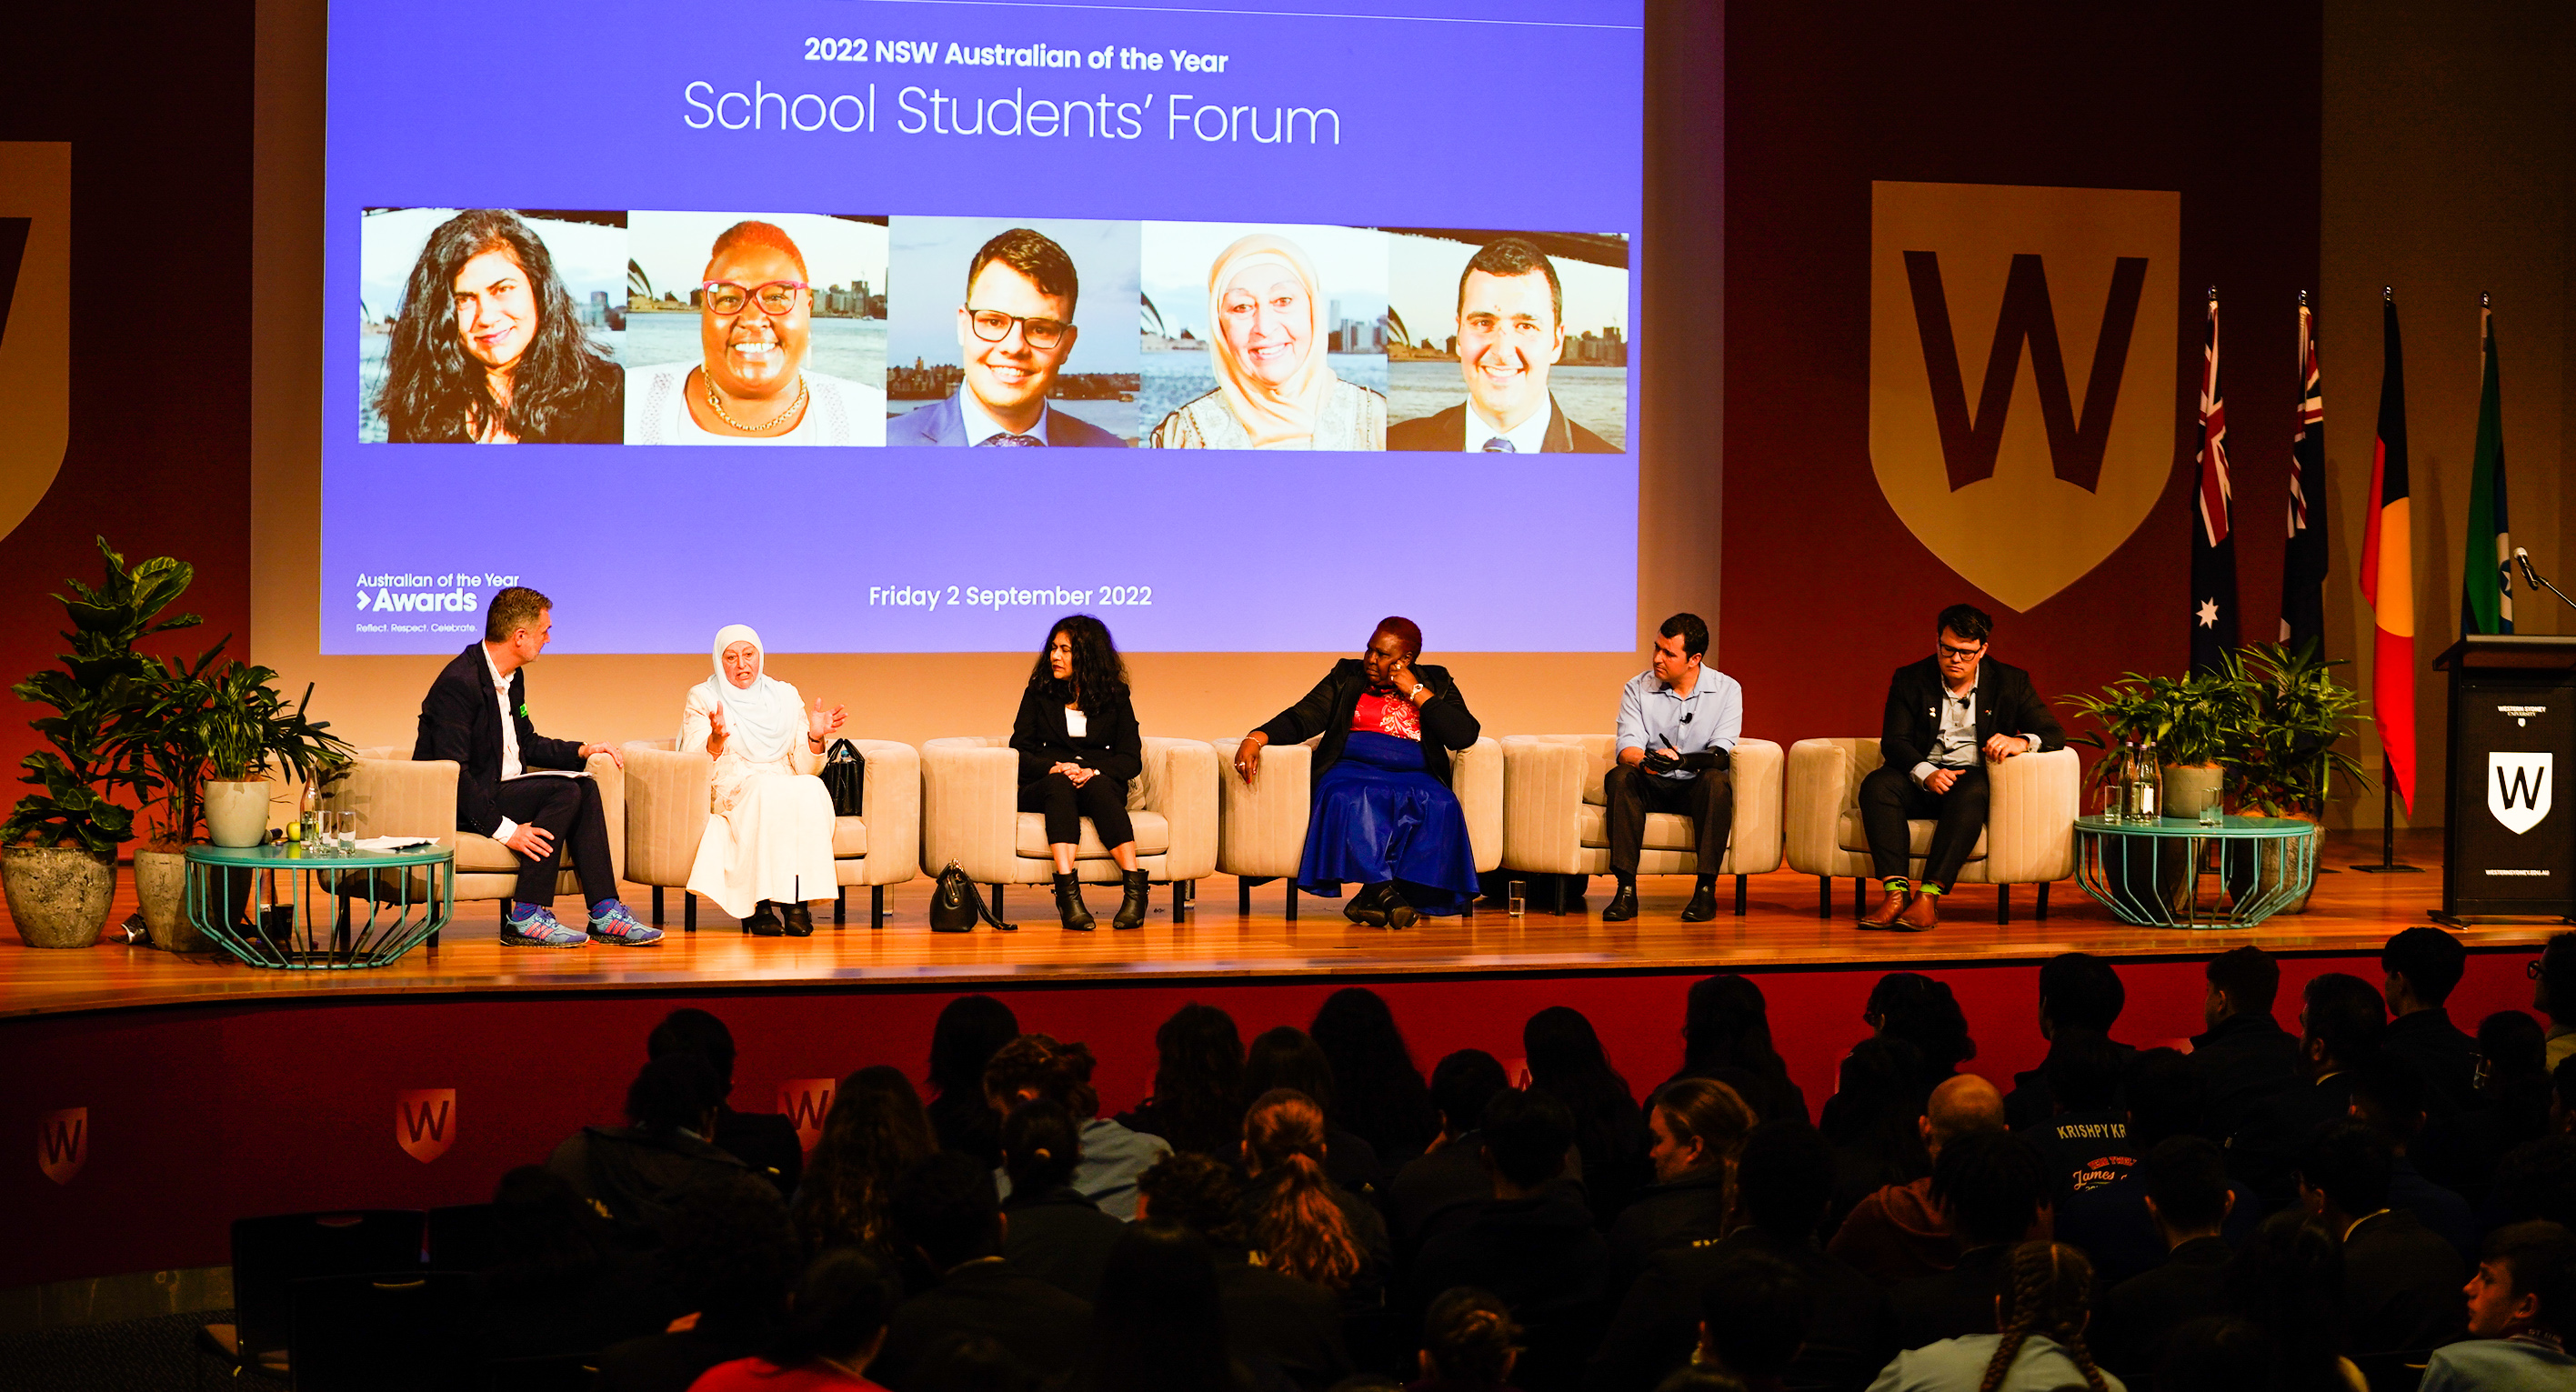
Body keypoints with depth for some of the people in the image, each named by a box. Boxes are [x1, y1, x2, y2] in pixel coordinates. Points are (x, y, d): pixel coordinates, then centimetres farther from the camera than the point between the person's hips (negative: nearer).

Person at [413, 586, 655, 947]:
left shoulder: (512, 677, 10)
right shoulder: (459, 683, -21)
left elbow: (527, 744, 23)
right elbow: (452, 771, -25)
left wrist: (581, 751, 8)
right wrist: (502, 829, -27)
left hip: (499, 789, 9)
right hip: (459, 806, -9)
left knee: (584, 786, -7)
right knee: (564, 792, -23)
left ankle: (605, 915, -11)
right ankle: (525, 918, -21)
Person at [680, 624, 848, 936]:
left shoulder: (786, 696, 16)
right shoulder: (701, 699, 8)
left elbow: (804, 768, 11)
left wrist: (816, 737, -8)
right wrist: (718, 739, -23)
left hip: (787, 791, 3)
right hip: (729, 794, -3)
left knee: (812, 788, -32)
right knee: (765, 787, -37)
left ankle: (799, 901, -39)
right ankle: (761, 906, -41)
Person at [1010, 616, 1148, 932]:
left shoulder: (1114, 696, 12)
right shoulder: (1038, 693, 14)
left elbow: (1131, 760, 2)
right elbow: (1019, 754, 4)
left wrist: (1093, 772, -18)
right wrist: (1055, 767, -16)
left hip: (1102, 784, 0)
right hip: (1042, 787, 0)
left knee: (1098, 786, -36)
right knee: (1059, 784, -36)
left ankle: (1134, 889, -48)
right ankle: (1067, 892, -53)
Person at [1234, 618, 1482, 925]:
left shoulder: (1436, 683, 16)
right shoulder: (1347, 676, 17)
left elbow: (1465, 735, 1)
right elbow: (1303, 718, 7)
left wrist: (1416, 693, -1)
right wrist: (1256, 738, -11)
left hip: (1413, 775, 0)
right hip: (1352, 769, 0)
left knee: (1439, 805, -35)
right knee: (1353, 798, -38)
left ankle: (1369, 899, -37)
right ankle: (1383, 892, -44)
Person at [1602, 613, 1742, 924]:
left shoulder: (1726, 689, -3)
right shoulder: (1637, 689, 1)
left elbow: (1720, 753, -14)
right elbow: (1627, 749, -11)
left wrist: (1682, 760, -34)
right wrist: (1645, 759, -36)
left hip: (1695, 788, -1)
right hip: (1650, 787, 1)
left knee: (1717, 780, -34)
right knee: (1619, 778, -30)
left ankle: (1706, 889, -31)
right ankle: (1626, 889, -33)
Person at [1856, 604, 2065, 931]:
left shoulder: (2010, 682, 6)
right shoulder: (1910, 680, 7)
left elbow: (2054, 735, 2)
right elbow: (1893, 741, -2)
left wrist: (2022, 742, -22)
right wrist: (1926, 774, -23)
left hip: (1974, 778, -1)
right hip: (1922, 779, 2)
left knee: (1970, 793, -38)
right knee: (1877, 784, -30)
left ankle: (1929, 896, -43)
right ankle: (1897, 891, -40)